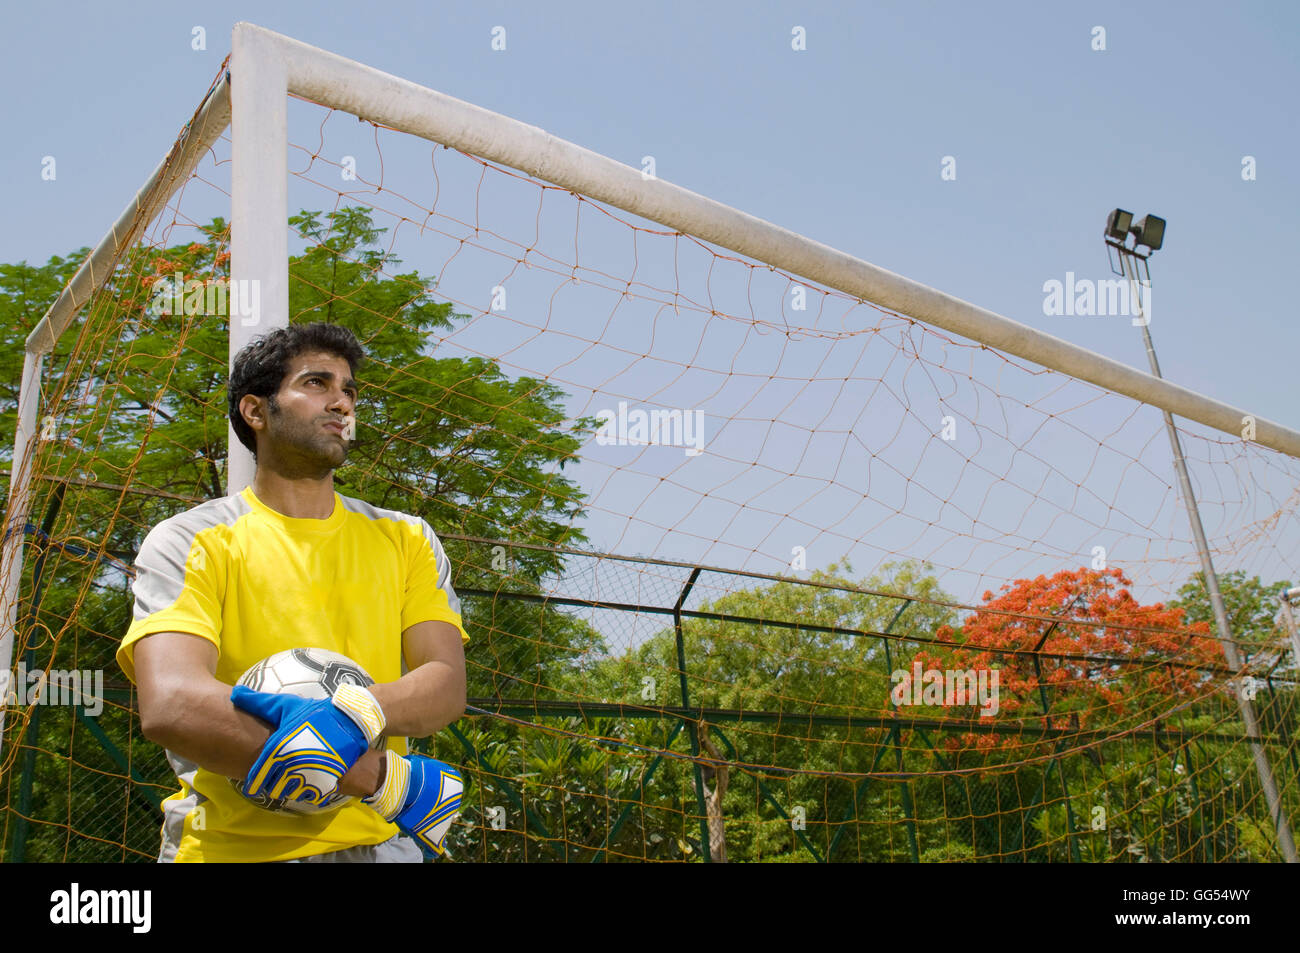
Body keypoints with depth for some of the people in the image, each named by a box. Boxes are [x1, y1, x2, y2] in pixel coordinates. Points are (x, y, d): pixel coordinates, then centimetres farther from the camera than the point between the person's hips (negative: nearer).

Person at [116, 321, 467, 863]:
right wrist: (388, 782, -20)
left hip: (378, 842, 3)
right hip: (230, 846, -2)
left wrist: (353, 714, -25)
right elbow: (170, 707, -17)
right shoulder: (188, 542, -2)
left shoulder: (405, 539, 9)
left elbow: (446, 688, -2)